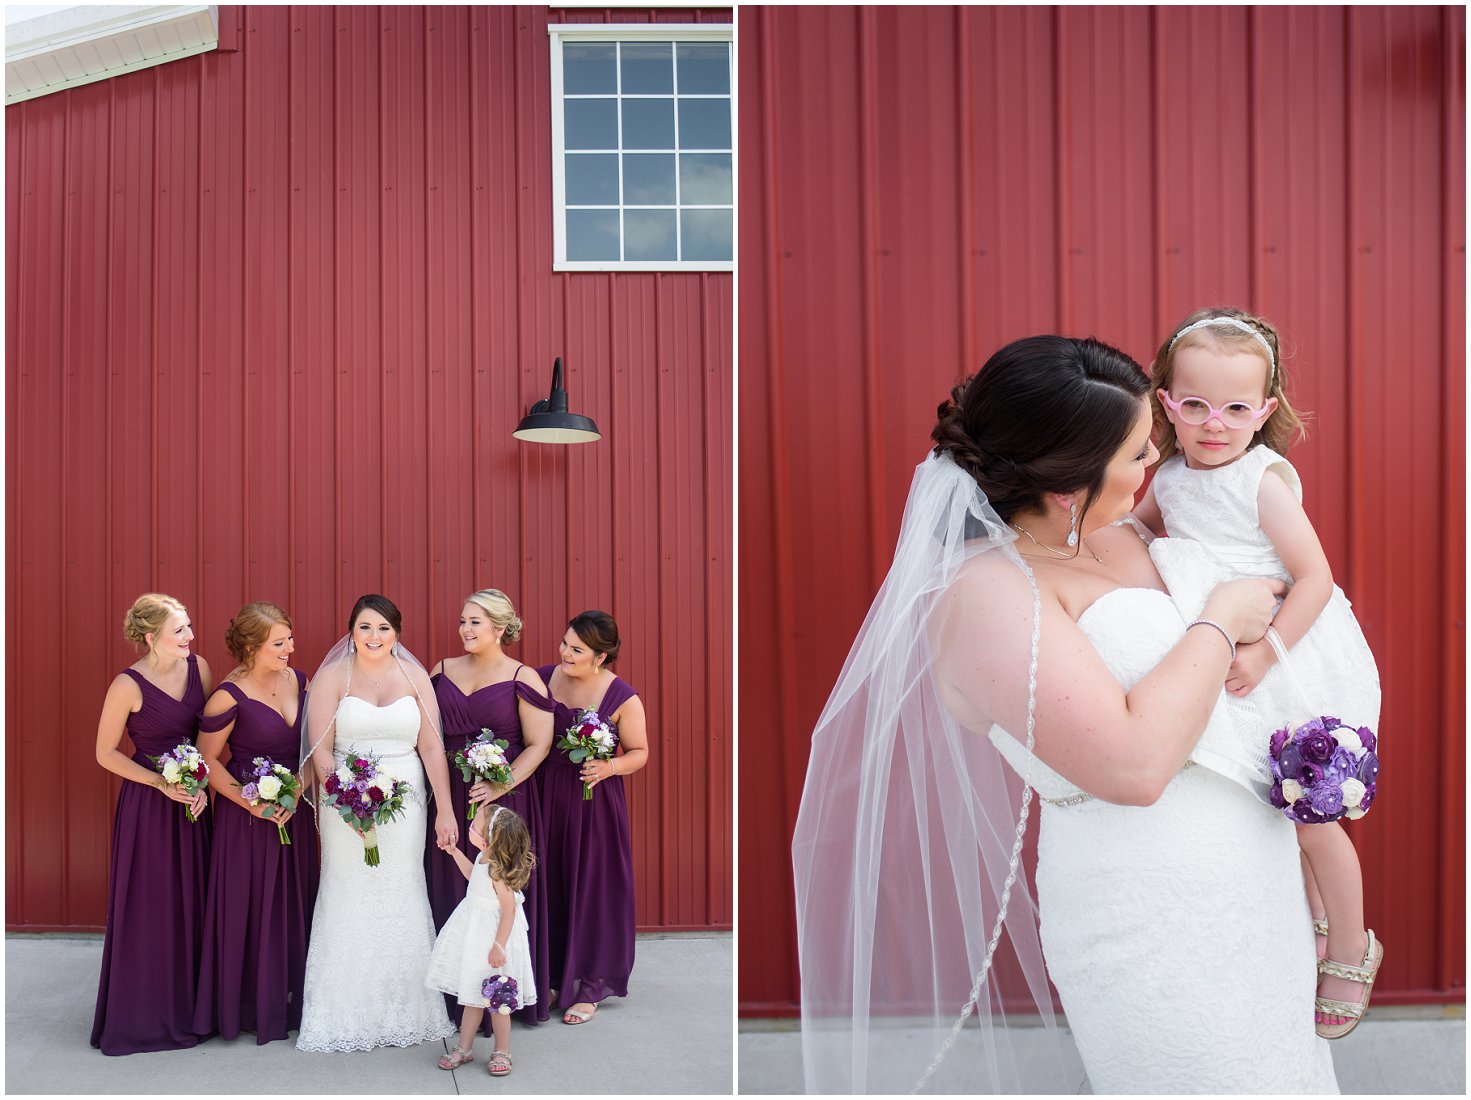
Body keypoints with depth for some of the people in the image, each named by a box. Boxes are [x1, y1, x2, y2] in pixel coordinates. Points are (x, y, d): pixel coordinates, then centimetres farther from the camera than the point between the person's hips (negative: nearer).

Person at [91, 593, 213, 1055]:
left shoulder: (199, 667, -2)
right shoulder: (129, 686, -16)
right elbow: (106, 753, -7)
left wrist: (202, 784, -6)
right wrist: (162, 784, -14)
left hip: (193, 800, 5)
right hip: (148, 805, -5)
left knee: (192, 903, 12)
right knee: (148, 907, 4)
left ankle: (188, 1005, 27)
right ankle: (143, 1014, 20)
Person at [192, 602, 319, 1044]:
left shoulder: (297, 680, 1)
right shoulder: (231, 696, -16)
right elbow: (207, 761, -10)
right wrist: (253, 804, -16)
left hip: (293, 809, 6)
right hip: (246, 813, -5)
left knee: (293, 902, 11)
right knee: (247, 904, 3)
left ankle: (288, 1001, 26)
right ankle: (248, 1005, 19)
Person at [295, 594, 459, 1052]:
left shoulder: (414, 676, 5)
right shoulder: (332, 678, -1)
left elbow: (432, 747, 2)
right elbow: (320, 752, -4)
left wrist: (445, 809, -2)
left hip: (405, 804, 2)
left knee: (402, 899, 5)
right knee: (350, 902, 0)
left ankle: (405, 1010, 17)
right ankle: (347, 1013, 11)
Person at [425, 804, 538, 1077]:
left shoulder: (498, 870, -26)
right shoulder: (485, 858, 0)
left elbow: (509, 909, -25)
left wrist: (499, 946, -27)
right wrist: (455, 853, 19)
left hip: (492, 935, -9)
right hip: (475, 932, 9)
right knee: (472, 997, 17)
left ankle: (502, 1052, 20)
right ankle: (465, 1048, 29)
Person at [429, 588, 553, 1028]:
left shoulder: (522, 678, -6)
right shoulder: (443, 671, 8)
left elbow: (538, 745, -7)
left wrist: (501, 785, -18)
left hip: (504, 799, -4)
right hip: (450, 798, 4)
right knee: (450, 890, 8)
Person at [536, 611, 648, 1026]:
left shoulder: (621, 697, -11)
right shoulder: (544, 678, 1)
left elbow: (639, 752, -2)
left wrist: (609, 767, -20)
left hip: (594, 802, -4)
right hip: (546, 797, 4)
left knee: (591, 887, 4)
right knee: (548, 885, 10)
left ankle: (591, 984, 20)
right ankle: (552, 973, 28)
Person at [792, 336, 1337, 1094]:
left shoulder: (1112, 532, 5)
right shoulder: (984, 595, -23)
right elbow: (1134, 762, -31)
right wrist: (1221, 623, -18)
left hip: (1249, 882, 9)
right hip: (1154, 924, -9)